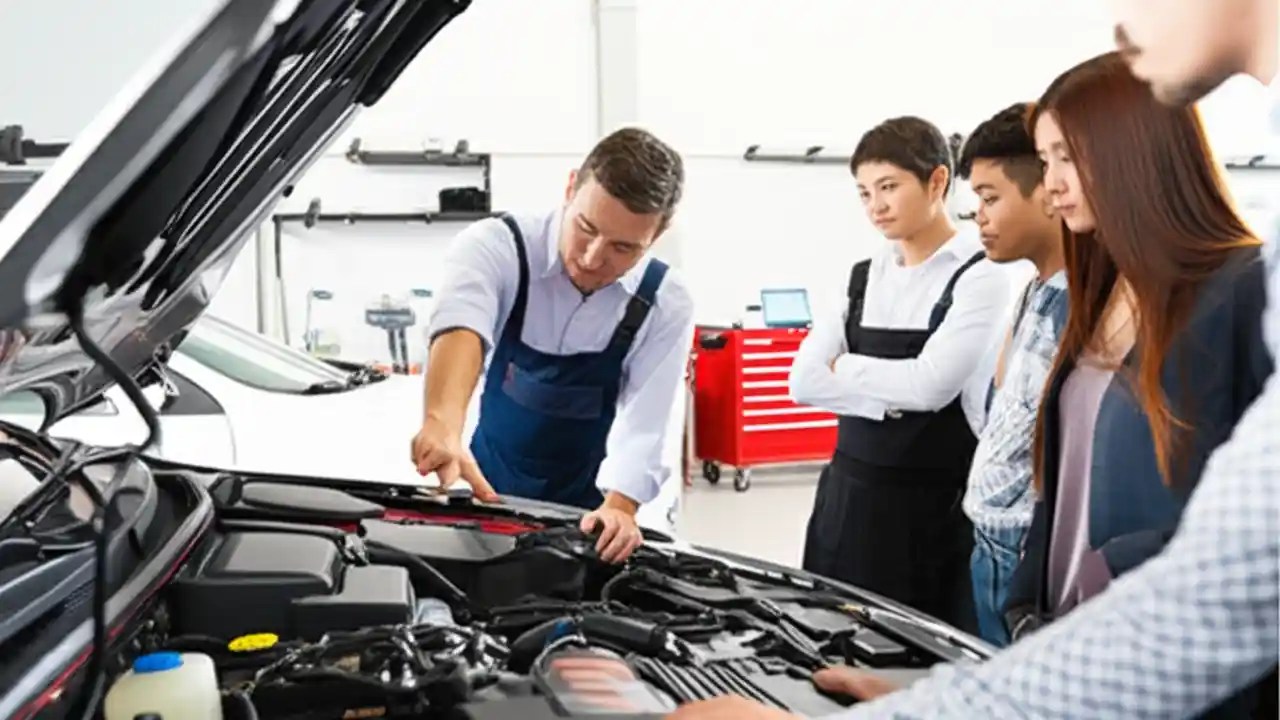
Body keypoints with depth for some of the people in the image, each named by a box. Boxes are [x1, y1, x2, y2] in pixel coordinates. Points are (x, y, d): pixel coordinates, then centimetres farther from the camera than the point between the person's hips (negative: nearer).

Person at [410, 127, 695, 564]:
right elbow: (460, 323, -43)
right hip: (484, 490, 0)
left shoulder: (666, 306, -14)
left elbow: (642, 428, -20)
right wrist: (442, 425, -62)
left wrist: (619, 508, -39)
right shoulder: (498, 245, -22)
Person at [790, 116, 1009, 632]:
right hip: (850, 493, 6)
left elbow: (931, 384, -20)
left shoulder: (979, 276, -9)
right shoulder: (862, 276, 8)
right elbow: (804, 380, 0)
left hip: (935, 502, -5)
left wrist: (844, 367, -5)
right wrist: (895, 394, -13)